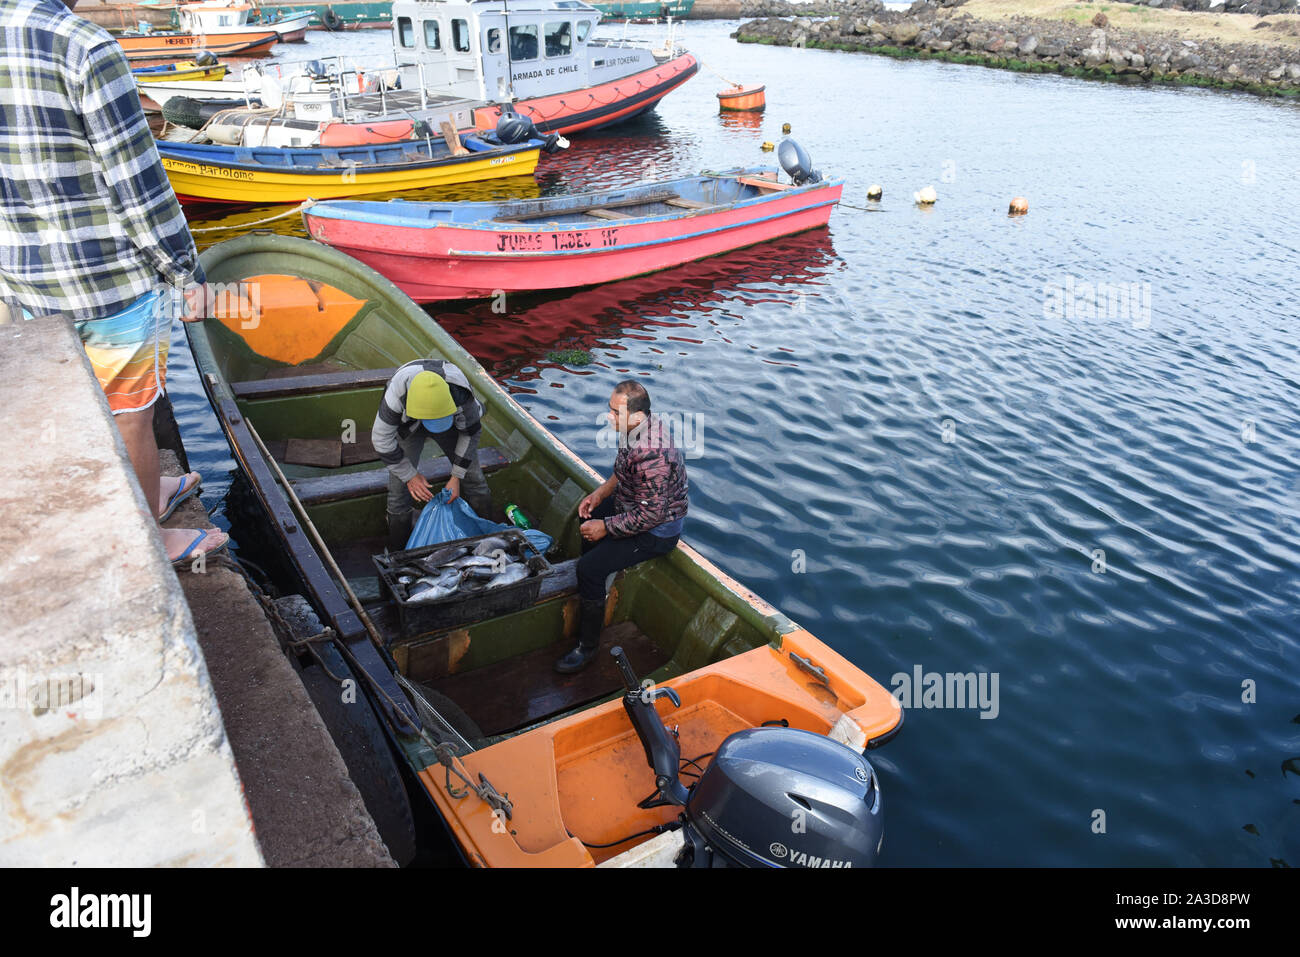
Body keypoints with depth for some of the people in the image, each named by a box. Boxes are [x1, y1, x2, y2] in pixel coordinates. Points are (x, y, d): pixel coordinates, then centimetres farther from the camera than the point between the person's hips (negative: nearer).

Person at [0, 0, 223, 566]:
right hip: (113, 277, -7)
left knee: (88, 405, 24)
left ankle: (151, 493, 45)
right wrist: (187, 273, -7)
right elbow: (140, 186, -18)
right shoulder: (87, 50, -19)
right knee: (130, 417, 9)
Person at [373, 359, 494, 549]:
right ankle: (397, 553, 11)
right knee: (400, 487, -8)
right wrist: (410, 475, -22)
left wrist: (456, 476, -17)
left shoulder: (460, 391, -39)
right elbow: (382, 440, -27)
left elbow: (470, 432, -20)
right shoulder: (396, 393, -43)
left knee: (473, 476, 0)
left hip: (453, 423, 1)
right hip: (407, 426, -1)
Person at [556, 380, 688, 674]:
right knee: (589, 516, 29)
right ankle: (587, 585, 52)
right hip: (635, 505, 11)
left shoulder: (651, 455, -36)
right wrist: (600, 493, 4)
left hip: (656, 531, -11)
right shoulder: (640, 427, -5)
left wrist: (606, 527, -22)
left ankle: (588, 646, 1)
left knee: (590, 569, -18)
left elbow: (650, 515, -31)